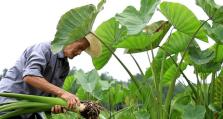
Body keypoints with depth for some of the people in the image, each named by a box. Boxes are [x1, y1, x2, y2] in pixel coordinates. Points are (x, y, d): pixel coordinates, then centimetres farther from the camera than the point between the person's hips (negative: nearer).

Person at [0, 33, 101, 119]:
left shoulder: (65, 67, 11)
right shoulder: (44, 48, -12)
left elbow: (51, 92, 5)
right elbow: (29, 76, -28)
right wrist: (62, 93, -33)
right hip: (9, 102, -8)